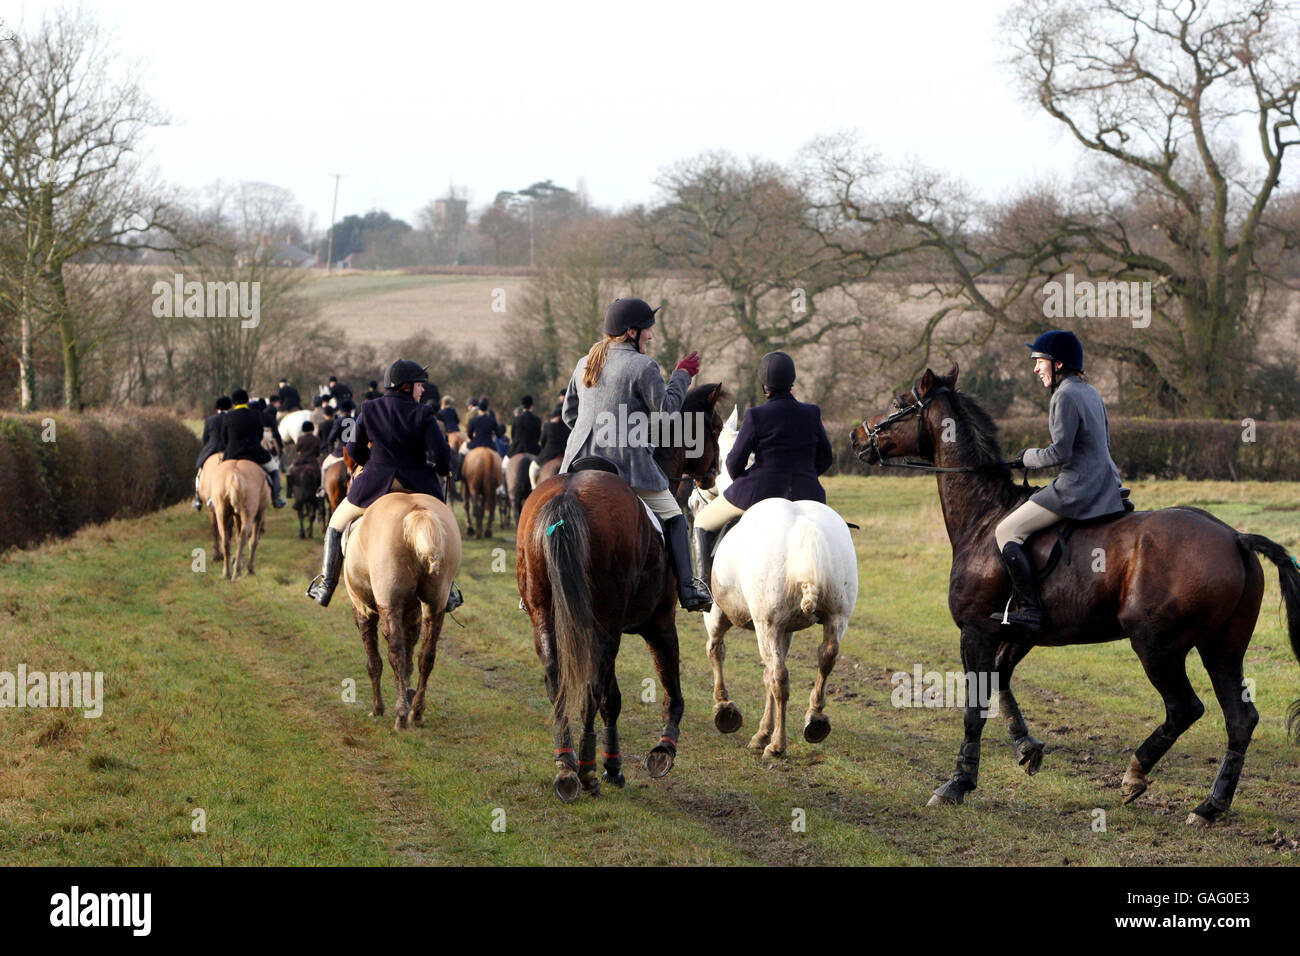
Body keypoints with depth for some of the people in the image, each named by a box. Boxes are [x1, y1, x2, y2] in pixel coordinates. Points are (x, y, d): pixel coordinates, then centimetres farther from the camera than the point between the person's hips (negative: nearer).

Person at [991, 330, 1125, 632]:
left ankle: (1032, 609, -19)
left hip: (1078, 490, -10)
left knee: (1006, 533, -10)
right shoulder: (1091, 392, 15)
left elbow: (1060, 453, -20)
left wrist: (1029, 457, -2)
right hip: (1106, 487, 10)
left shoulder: (1065, 397, -14)